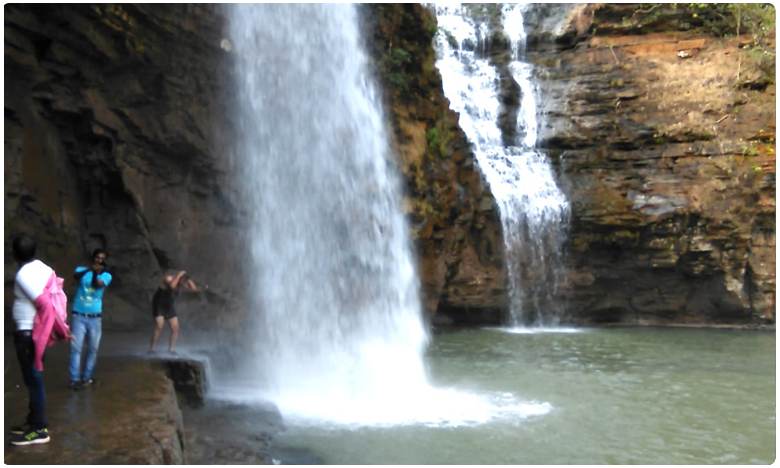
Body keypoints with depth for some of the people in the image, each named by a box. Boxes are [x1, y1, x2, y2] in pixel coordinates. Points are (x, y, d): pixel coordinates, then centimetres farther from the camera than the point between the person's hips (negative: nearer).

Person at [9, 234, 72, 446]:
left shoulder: (23, 274, -16)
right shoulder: (45, 268, 7)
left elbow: (45, 304, -22)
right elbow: (53, 301, 7)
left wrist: (62, 330, -14)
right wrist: (60, 330, 8)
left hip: (28, 334, -8)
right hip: (37, 333, 8)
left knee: (33, 380, -2)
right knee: (34, 379, 17)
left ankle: (40, 430, 5)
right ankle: (33, 421, 27)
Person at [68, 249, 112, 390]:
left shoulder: (106, 275, 3)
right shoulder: (82, 269, 1)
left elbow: (97, 285, -18)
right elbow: (75, 276, -23)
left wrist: (96, 273, -38)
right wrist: (90, 269, -41)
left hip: (95, 318, 2)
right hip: (79, 316, -2)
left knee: (93, 349, 7)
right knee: (76, 348, -5)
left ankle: (87, 378, 17)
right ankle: (74, 379, -2)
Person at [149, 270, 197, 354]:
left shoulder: (181, 284, -5)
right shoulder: (169, 278, -22)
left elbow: (194, 288, -12)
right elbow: (172, 286, -45)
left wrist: (188, 279, -19)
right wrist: (179, 275, -36)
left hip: (169, 306, 6)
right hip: (158, 305, -6)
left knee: (175, 328, -3)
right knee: (159, 326, -21)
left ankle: (171, 349, 8)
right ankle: (152, 348, -11)